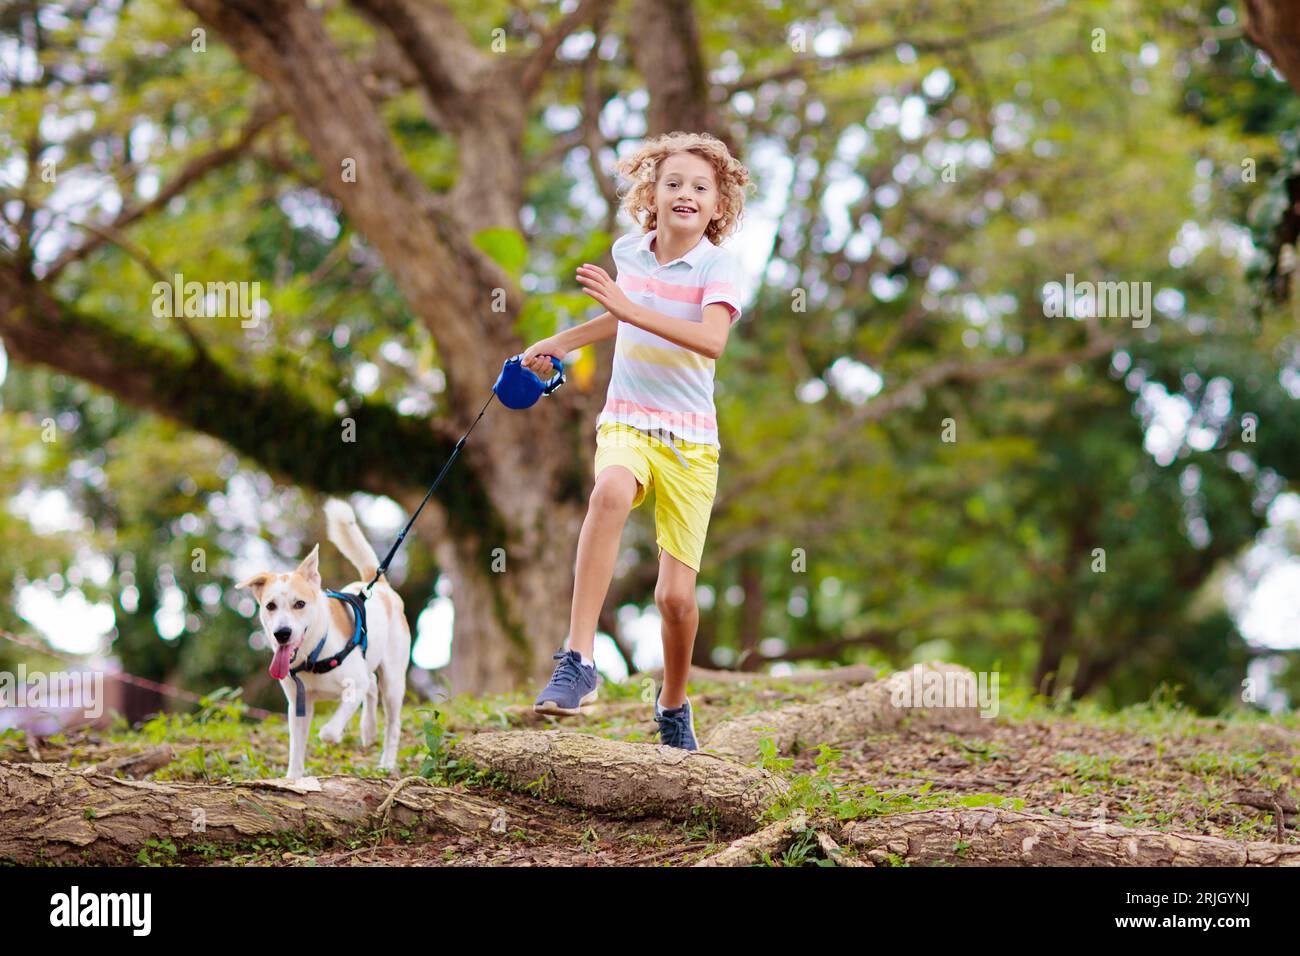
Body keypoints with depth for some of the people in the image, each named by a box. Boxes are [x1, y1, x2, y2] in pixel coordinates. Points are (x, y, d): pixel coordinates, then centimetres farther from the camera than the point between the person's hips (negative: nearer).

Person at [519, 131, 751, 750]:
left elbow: (712, 339, -26)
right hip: (626, 423, 2)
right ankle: (578, 659, -38)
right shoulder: (628, 251, 7)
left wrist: (631, 308, -32)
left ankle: (673, 702, 26)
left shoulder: (719, 264, -7)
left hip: (691, 439, -2)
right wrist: (556, 345, 31)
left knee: (676, 595, -5)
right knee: (610, 492, -36)